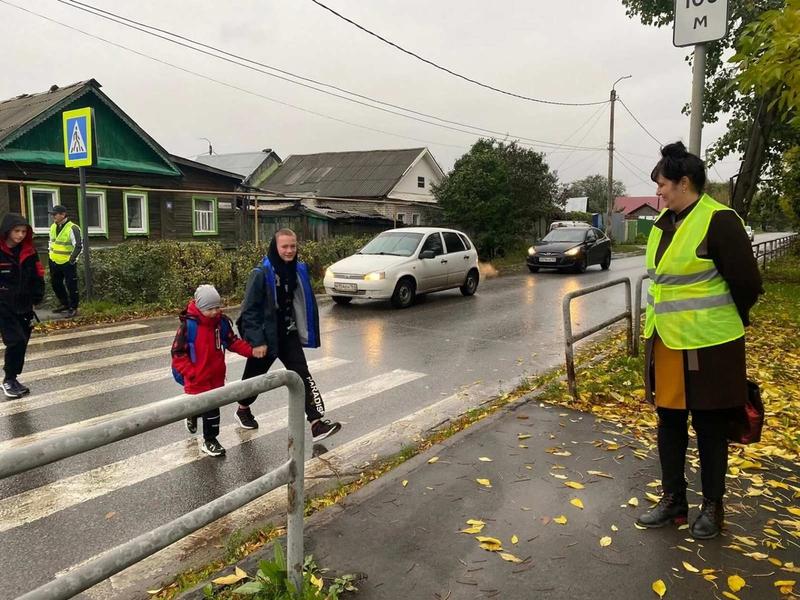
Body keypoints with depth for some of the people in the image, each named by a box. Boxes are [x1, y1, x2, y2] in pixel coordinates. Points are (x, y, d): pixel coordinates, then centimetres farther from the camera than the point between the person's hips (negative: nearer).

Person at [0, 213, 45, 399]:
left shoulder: (29, 251, 3)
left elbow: (38, 276, 10)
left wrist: (35, 298, 4)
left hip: (24, 306, 5)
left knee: (22, 342, 9)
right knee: (16, 341, -11)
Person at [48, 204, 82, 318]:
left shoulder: (72, 228, -17)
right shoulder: (53, 227, 9)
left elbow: (79, 245, -17)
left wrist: (72, 259, -17)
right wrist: (51, 256, 18)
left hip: (68, 263, -8)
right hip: (54, 262, 8)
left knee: (71, 286, -1)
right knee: (56, 284, 17)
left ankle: (73, 308, 9)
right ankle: (65, 304, 32)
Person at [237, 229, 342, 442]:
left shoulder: (299, 270, -2)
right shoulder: (262, 273, -19)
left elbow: (305, 304, 7)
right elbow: (250, 309, -17)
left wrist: (307, 333, 7)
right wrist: (257, 341, -20)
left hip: (288, 334, 4)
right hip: (265, 336, -4)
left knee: (303, 376, -7)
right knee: (255, 375, 16)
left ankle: (317, 422, -10)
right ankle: (243, 409, 44)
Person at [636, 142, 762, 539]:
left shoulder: (718, 221, -15)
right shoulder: (664, 223, 8)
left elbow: (747, 283, -12)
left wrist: (722, 321, 3)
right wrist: (659, 322, 15)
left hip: (707, 345, -7)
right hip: (666, 342, 7)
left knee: (709, 425, 8)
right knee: (669, 420, 14)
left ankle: (712, 507, 25)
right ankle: (673, 500, 28)